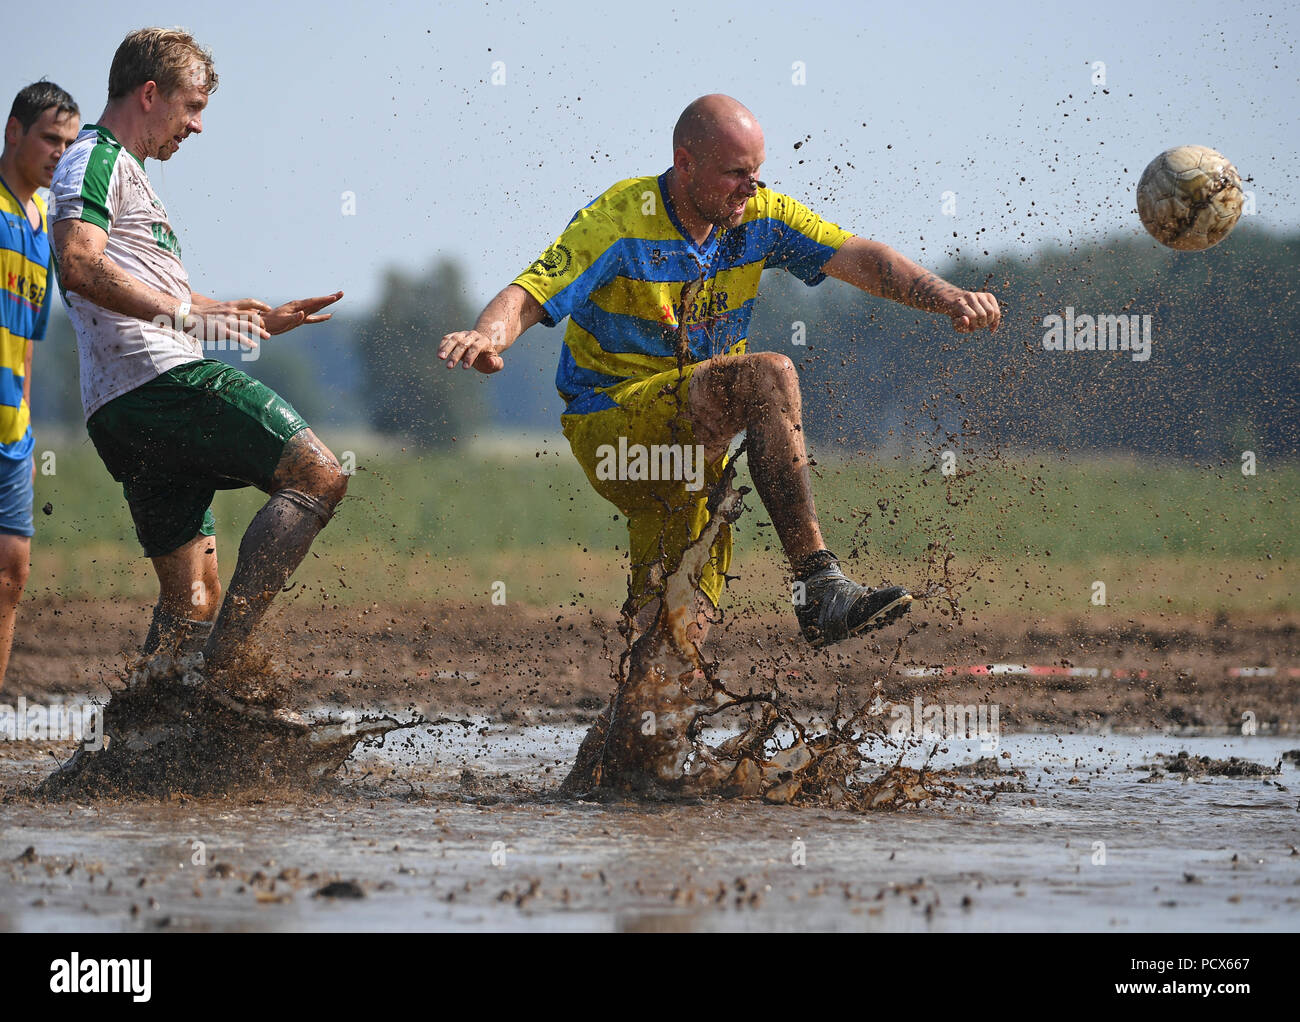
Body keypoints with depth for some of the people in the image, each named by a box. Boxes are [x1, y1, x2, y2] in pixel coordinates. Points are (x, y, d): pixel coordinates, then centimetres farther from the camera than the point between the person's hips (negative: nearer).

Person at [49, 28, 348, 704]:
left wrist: (264, 319, 37)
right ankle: (219, 666, -24)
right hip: (162, 377, -10)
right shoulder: (96, 157, 0)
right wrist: (187, 312, -23)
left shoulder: (121, 171, 32)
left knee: (192, 597, 9)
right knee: (317, 475, -16)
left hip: (118, 414, 10)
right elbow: (81, 267, -19)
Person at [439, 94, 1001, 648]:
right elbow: (525, 297, -23)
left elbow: (858, 257, -6)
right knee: (767, 375, -30)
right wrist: (487, 336, -47)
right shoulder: (617, 222, -15)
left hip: (692, 443, 7)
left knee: (681, 633, 5)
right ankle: (817, 587, -36)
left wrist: (947, 298, -22)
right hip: (612, 426, -7)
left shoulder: (757, 215, 1)